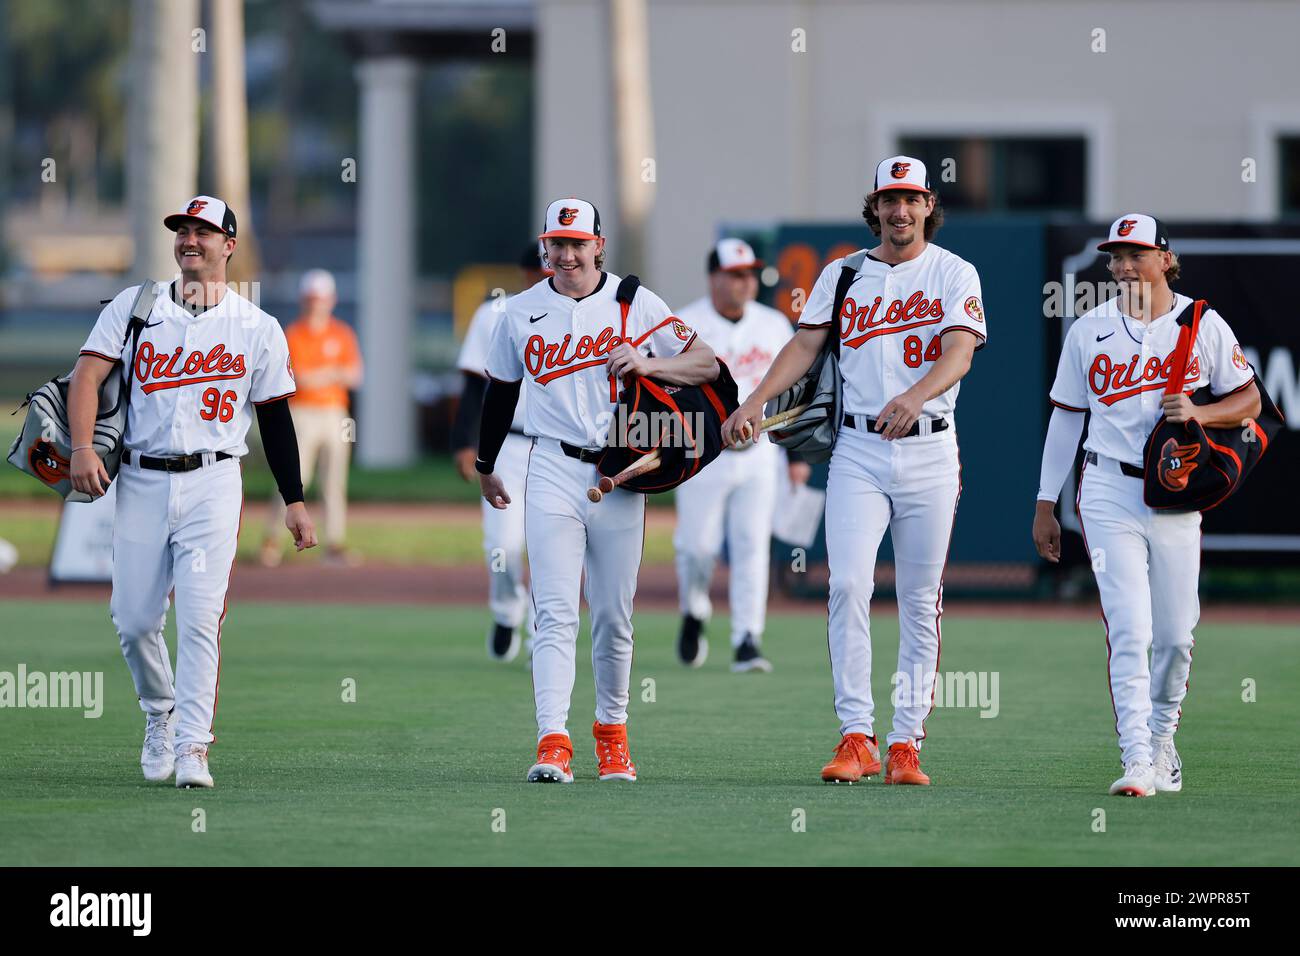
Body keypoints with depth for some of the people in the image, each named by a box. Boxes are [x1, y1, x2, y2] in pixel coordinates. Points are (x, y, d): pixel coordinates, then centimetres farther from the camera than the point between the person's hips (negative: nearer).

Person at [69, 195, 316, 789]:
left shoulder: (257, 328, 7)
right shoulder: (133, 308, 7)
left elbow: (275, 417, 10)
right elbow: (87, 377, -4)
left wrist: (294, 501, 5)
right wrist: (82, 448, -20)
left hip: (212, 483, -1)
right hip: (140, 483, 2)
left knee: (200, 617, -13)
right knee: (134, 620, 2)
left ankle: (192, 749, -10)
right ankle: (161, 714, 28)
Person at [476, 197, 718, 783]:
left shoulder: (637, 306, 3)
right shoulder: (521, 314, 7)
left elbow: (707, 365, 2)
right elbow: (500, 392, 20)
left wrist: (648, 364, -15)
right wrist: (485, 468, 29)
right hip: (554, 471, 0)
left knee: (614, 615, 6)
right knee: (555, 610, -12)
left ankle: (611, 732, 24)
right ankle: (552, 743, -19)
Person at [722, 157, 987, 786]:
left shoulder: (954, 275, 2)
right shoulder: (843, 275, 11)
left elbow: (959, 353, -13)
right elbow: (806, 345, 6)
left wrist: (914, 397, -33)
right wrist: (755, 402, -11)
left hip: (928, 450, -1)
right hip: (858, 452, 1)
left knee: (920, 602, 2)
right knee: (848, 585, -14)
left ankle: (906, 742, 6)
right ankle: (856, 737, -13)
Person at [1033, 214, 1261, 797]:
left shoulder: (1203, 326, 3)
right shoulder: (1089, 332, 7)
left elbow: (1248, 401, 7)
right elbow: (1066, 416, 13)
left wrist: (1200, 413, -14)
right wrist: (1045, 506, 12)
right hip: (1109, 492, -1)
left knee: (1176, 635, 3)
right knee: (1129, 628, -13)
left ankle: (1162, 739, 27)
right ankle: (1136, 760, -18)